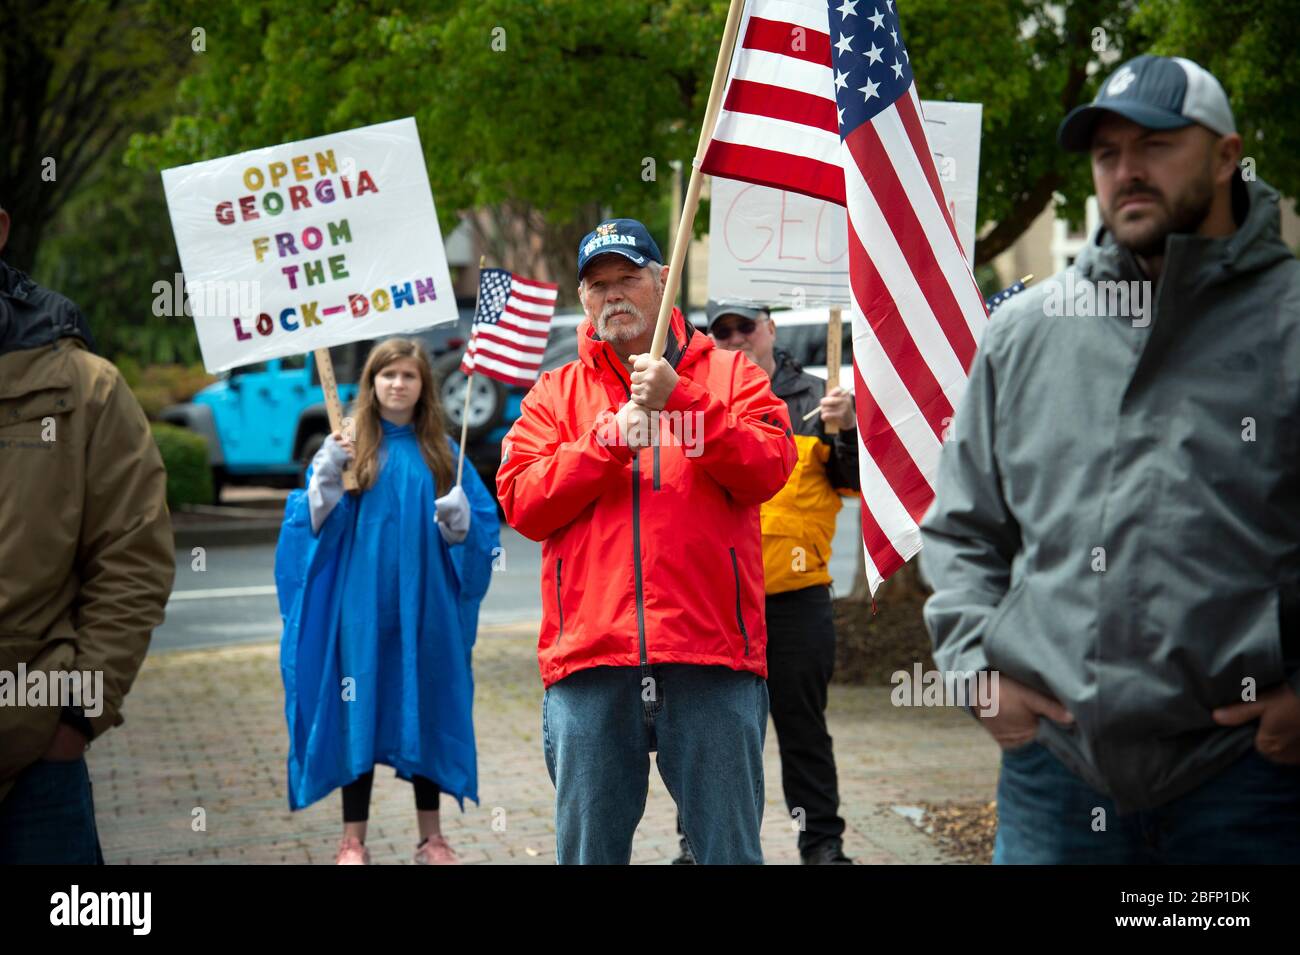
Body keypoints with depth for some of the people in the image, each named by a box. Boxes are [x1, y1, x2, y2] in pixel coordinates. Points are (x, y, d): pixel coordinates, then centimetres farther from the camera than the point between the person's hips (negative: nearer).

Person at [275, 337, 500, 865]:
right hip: (363, 602, -2)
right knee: (360, 710, 0)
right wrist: (326, 474, -18)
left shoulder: (442, 452, 7)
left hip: (425, 604, 2)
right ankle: (353, 840, 8)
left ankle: (431, 837, 17)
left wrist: (459, 519, -14)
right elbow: (318, 524, -2)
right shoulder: (351, 445, 2)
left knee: (426, 709, 7)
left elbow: (479, 527, 7)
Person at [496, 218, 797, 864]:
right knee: (588, 850, 7)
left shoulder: (727, 374, 12)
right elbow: (521, 504, 3)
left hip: (711, 654, -2)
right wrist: (611, 437, -5)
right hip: (590, 661, 2)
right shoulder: (556, 393, 16)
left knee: (728, 846, 0)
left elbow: (769, 468, -5)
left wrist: (680, 400, -14)